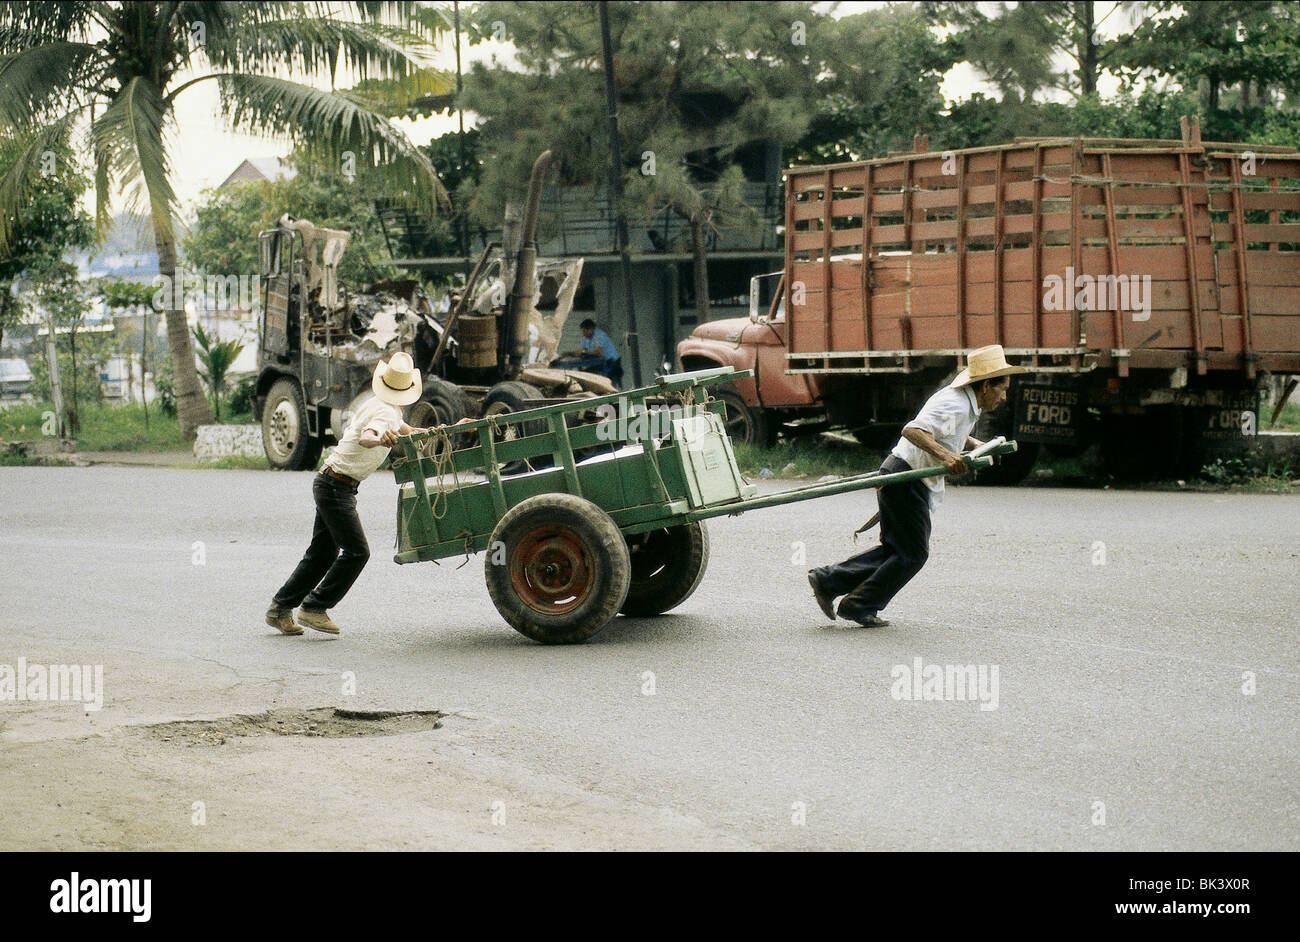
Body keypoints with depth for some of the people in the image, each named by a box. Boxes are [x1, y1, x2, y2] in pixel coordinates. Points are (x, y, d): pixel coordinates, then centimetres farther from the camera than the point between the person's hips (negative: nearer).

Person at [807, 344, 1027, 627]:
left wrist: (972, 443, 23)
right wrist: (945, 454, -42)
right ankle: (859, 605, 4)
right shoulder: (956, 407, -20)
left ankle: (827, 580, 13)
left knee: (895, 548, 14)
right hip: (906, 481, -10)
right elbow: (912, 430, -32)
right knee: (912, 553, -2)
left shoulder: (961, 400, 12)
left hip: (904, 477, 10)